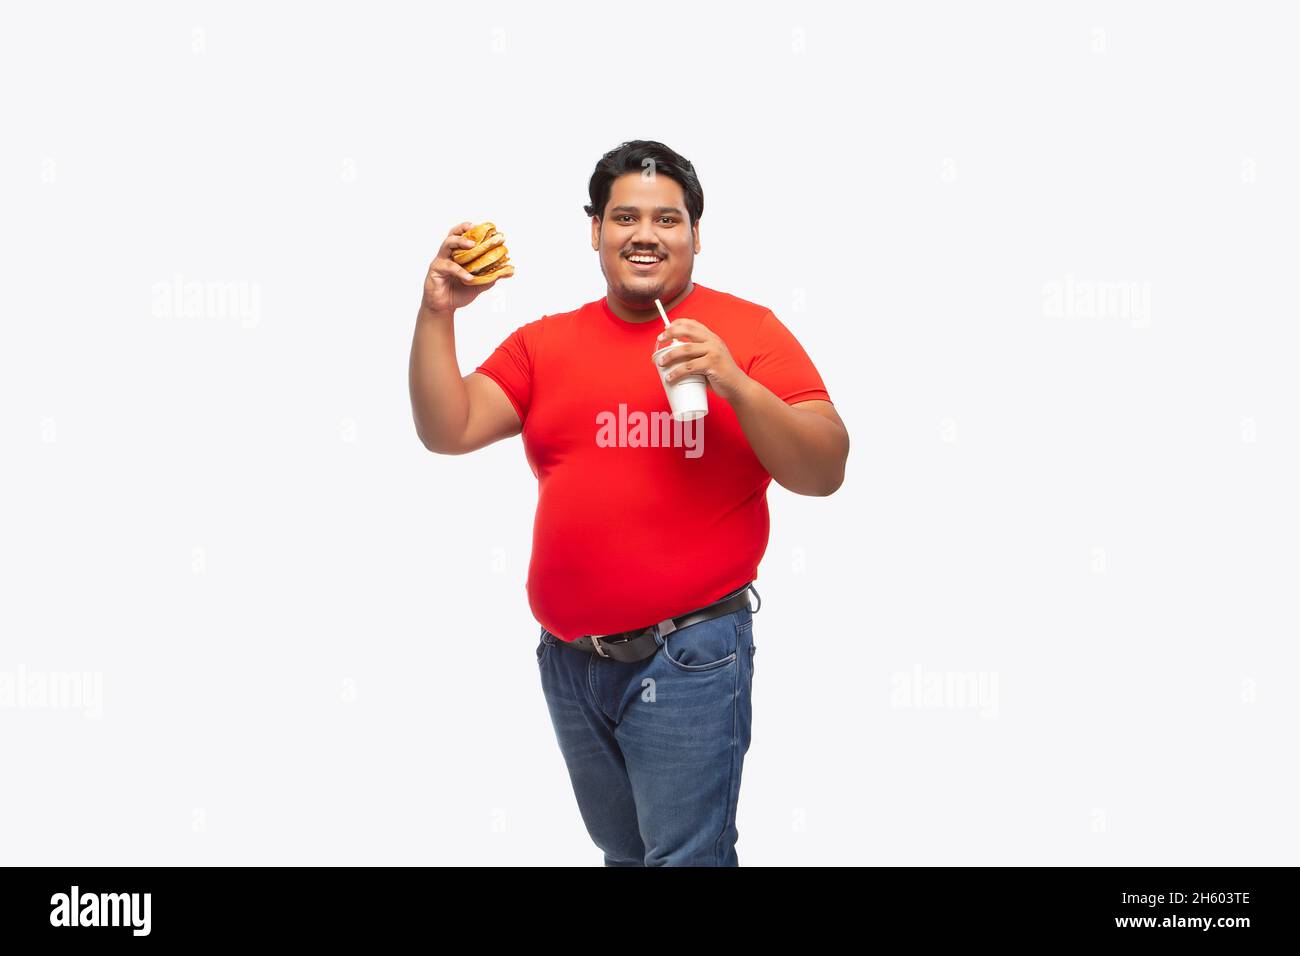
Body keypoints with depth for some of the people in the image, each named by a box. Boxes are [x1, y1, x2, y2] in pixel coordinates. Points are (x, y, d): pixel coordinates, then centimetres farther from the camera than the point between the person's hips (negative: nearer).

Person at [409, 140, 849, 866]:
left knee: (686, 855, -1)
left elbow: (824, 473, -10)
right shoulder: (545, 342, 8)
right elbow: (448, 431, 2)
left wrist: (736, 385, -24)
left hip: (687, 656, -5)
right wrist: (438, 314, -9)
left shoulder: (747, 329, -5)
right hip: (567, 658, 5)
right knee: (624, 853, 19)